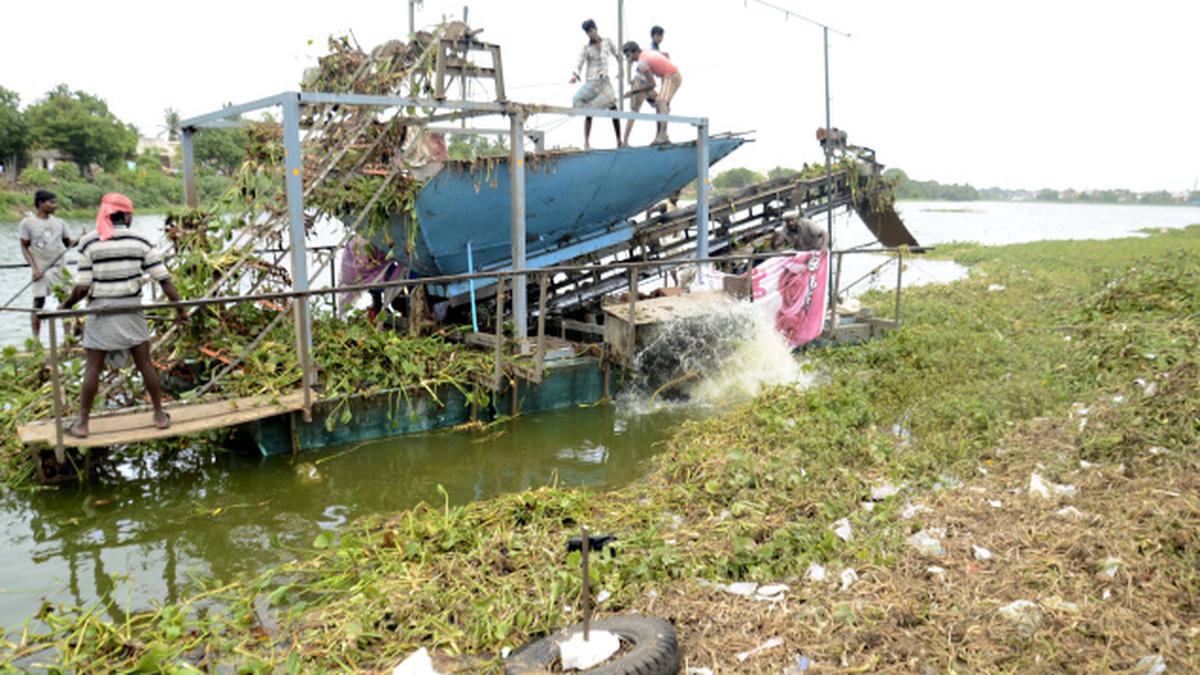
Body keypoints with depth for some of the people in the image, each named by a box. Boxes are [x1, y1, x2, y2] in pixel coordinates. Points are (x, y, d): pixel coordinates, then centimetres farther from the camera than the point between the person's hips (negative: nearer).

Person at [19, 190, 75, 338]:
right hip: (41, 269, -3)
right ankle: (36, 338, 6)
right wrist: (34, 268, -11)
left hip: (59, 266, 3)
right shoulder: (27, 222, -2)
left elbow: (67, 243, 14)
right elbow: (24, 247, -2)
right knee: (39, 302, -2)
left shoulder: (59, 222, 7)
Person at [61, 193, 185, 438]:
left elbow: (81, 288, -9)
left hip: (101, 312, -1)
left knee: (92, 368, 7)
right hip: (131, 312, 1)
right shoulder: (140, 241, -4)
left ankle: (82, 424, 14)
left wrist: (66, 305, 9)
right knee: (145, 363, 11)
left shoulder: (88, 242, -8)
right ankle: (160, 416, 18)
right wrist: (179, 307, 2)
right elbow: (164, 279, -6)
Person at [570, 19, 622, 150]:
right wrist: (574, 75, -34)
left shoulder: (607, 42, 3)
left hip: (605, 81, 3)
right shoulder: (586, 48, -7)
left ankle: (619, 140, 6)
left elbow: (617, 55, 18)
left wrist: (620, 67, 14)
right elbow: (579, 64, -16)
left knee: (613, 109, -1)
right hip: (591, 82, -3)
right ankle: (586, 142, -1)